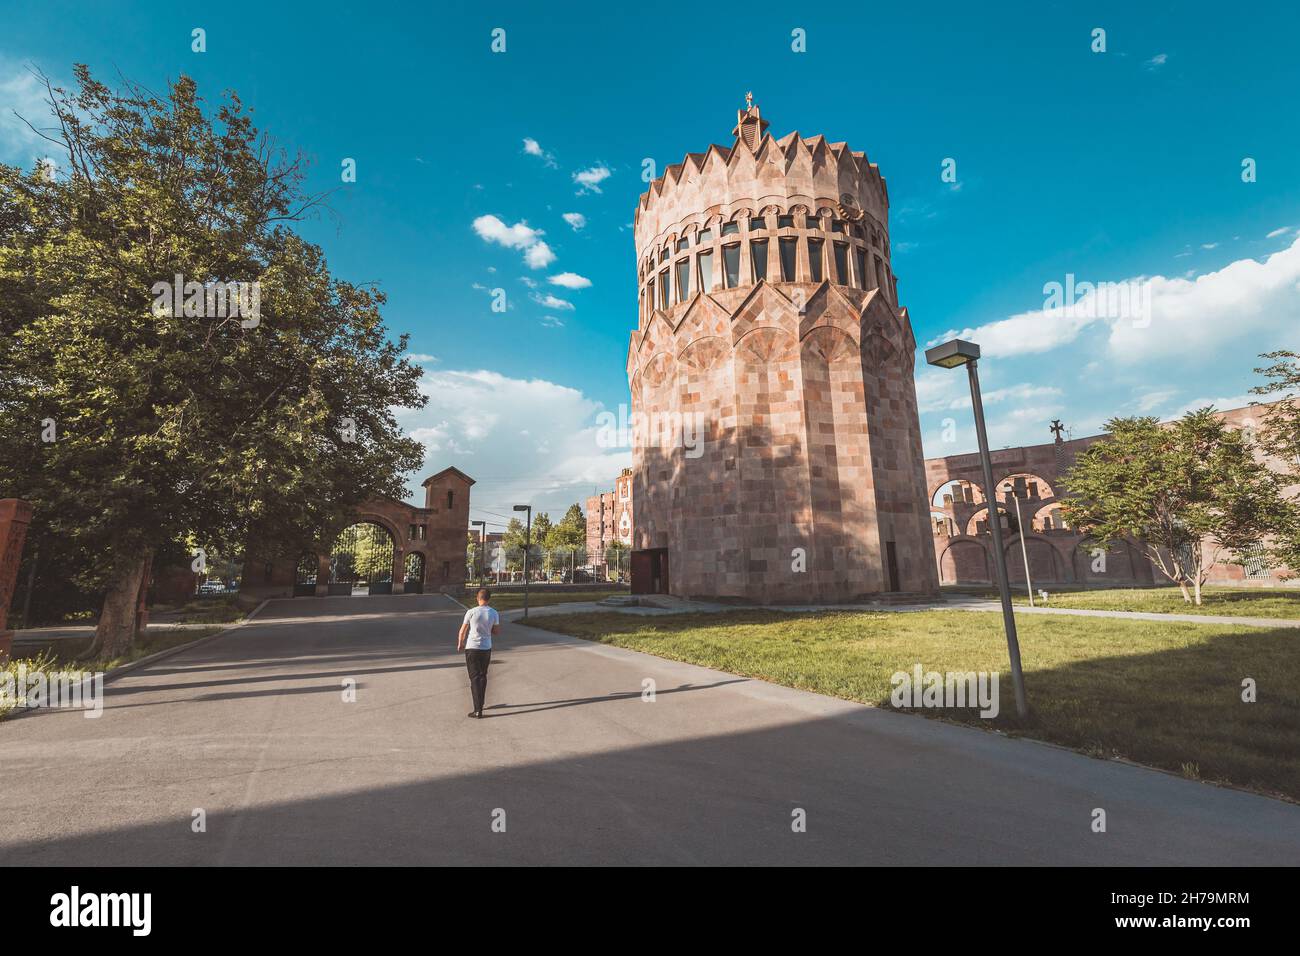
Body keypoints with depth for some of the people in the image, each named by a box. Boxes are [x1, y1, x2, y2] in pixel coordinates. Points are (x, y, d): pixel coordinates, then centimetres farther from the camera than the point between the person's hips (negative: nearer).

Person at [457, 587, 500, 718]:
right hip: (486, 648, 3)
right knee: (483, 676, 19)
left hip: (472, 648, -3)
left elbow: (462, 630, -3)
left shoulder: (471, 612, -12)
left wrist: (460, 644, 14)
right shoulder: (494, 613, -3)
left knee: (475, 678, 0)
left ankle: (478, 710, -4)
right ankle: (480, 704, 32)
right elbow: (495, 632, 6)